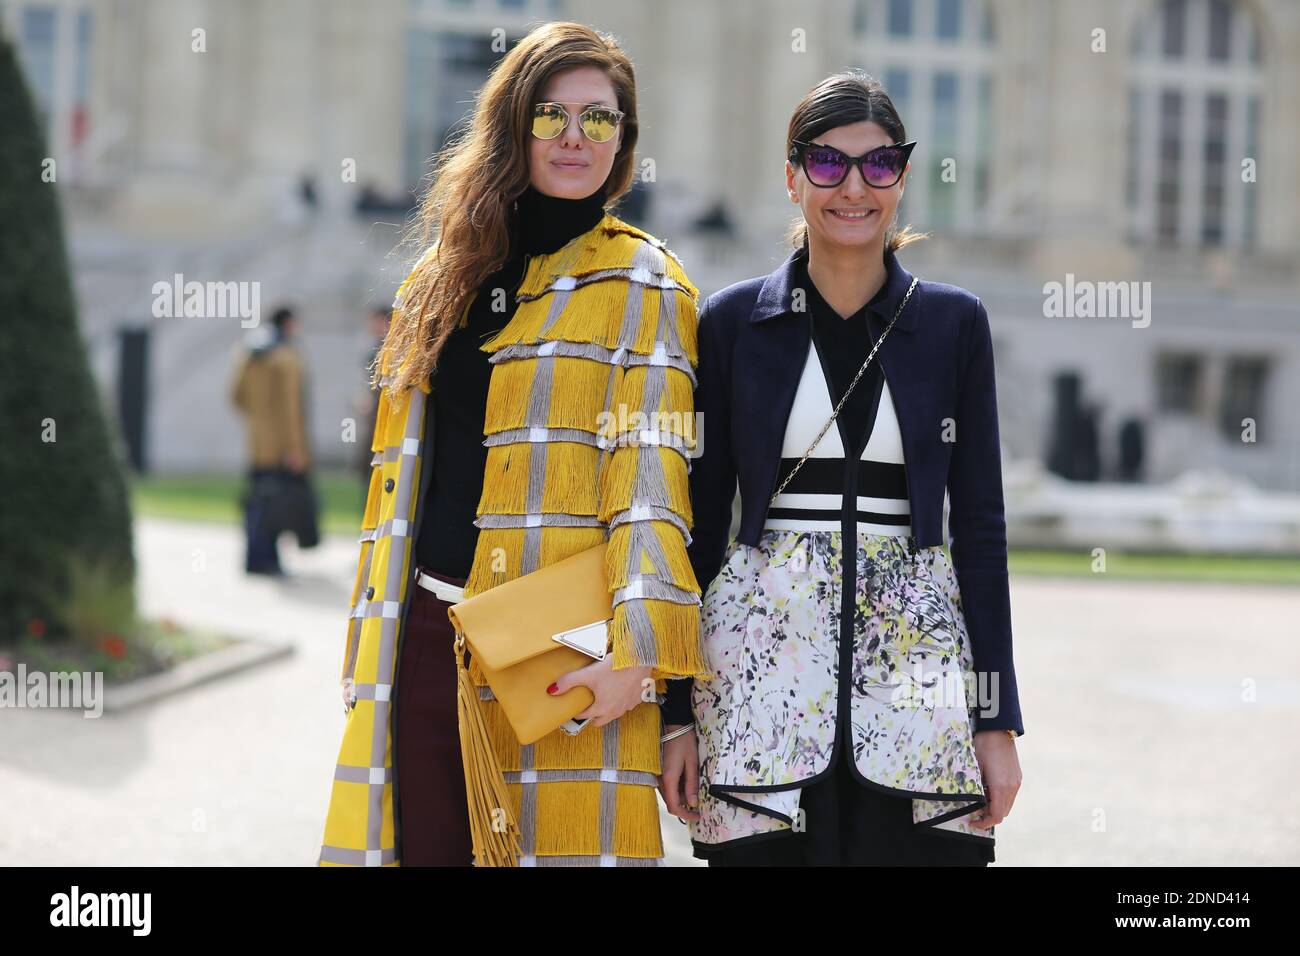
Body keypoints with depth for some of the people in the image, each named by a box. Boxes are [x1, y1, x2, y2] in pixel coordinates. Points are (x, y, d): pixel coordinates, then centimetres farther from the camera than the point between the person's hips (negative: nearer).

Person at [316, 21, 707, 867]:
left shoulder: (641, 283, 2)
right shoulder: (444, 281, 18)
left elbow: (652, 472, -9)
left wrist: (637, 650, -20)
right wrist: (366, 659, 15)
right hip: (426, 636, 5)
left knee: (557, 834, -6)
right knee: (423, 841, 5)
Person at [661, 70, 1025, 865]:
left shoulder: (954, 323, 6)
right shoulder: (732, 322, 4)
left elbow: (979, 523, 6)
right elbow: (699, 520, 6)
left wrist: (999, 717, 1)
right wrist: (677, 709, 2)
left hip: (915, 653, 1)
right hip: (763, 646, 0)